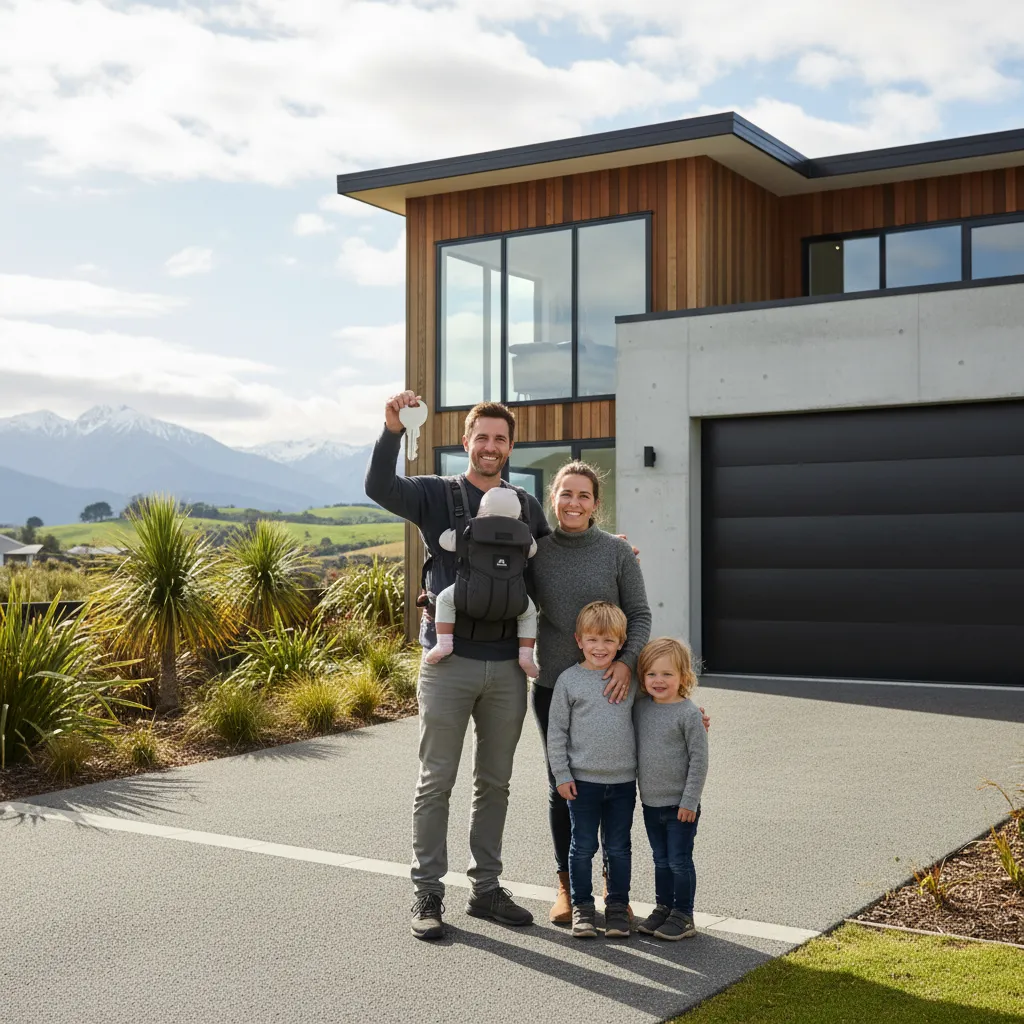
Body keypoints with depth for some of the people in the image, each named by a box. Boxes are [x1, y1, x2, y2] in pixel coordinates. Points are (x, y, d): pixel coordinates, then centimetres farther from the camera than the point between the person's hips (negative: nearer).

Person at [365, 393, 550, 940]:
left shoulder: (526, 507, 11)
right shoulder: (436, 495, -1)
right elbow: (379, 488, -18)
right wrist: (392, 429, -33)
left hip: (507, 665, 4)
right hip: (450, 662, -4)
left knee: (495, 783, 12)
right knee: (436, 781, 3)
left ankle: (485, 887, 25)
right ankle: (427, 894, 12)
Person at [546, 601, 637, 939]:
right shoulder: (569, 680, -4)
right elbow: (556, 730, -1)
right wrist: (561, 774, -5)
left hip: (623, 780, 2)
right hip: (583, 780, -2)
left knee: (619, 848, 10)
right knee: (583, 846, 6)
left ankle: (617, 906, 23)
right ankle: (581, 906, 20)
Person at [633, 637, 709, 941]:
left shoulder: (689, 714, -14)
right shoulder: (640, 707, 3)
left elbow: (699, 760, -14)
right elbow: (632, 747, 15)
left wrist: (690, 801, -15)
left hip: (680, 805, -6)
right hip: (650, 802, 6)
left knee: (679, 861, 2)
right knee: (661, 860, 16)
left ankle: (683, 916, 13)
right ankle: (663, 908, 28)